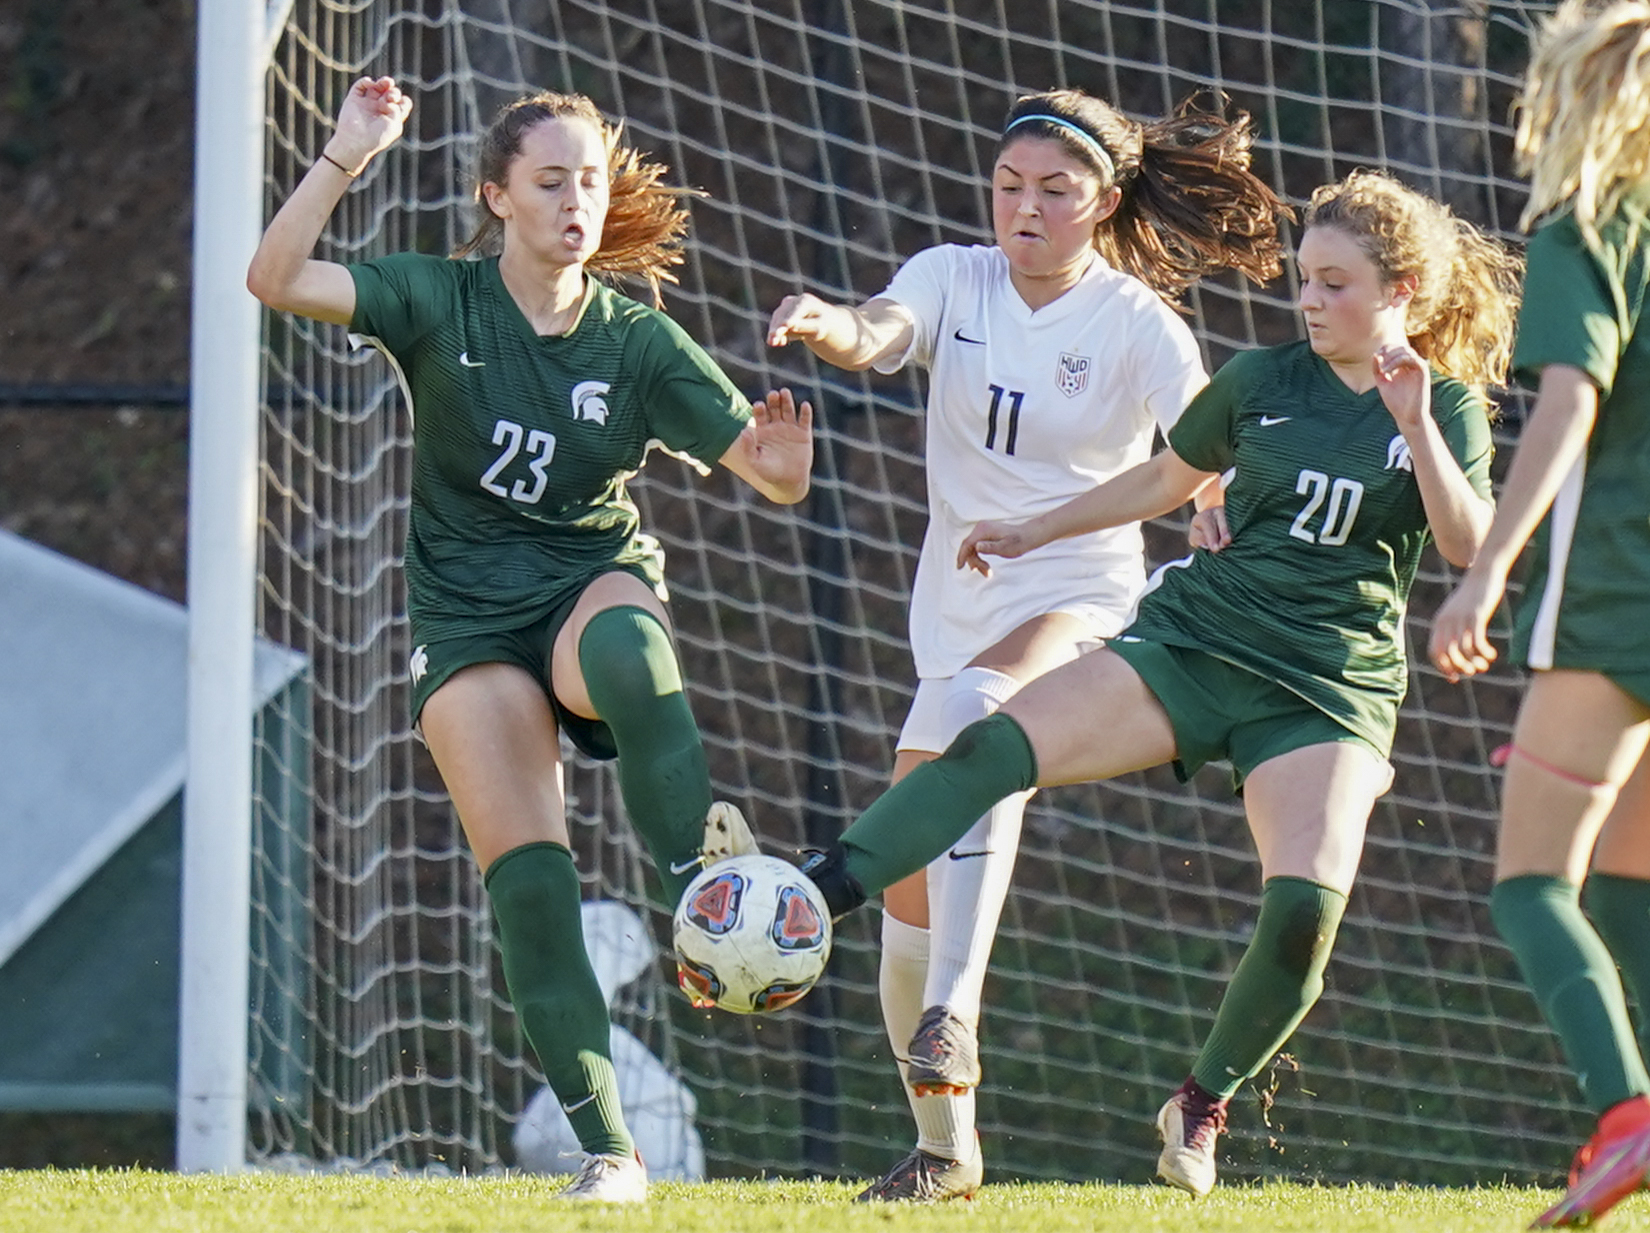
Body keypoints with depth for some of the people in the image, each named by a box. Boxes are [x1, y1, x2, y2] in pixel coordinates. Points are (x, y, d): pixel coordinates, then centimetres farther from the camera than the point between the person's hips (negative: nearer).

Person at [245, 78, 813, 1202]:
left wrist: (781, 464, -26)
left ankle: (706, 877, -39)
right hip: (469, 620, 0)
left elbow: (772, 474, -2)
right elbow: (277, 280, -16)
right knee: (528, 878, -14)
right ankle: (608, 1148, -12)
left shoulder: (638, 342, 0)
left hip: (596, 578, 0)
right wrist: (348, 158, -26)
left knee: (626, 647, -40)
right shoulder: (439, 303, -2)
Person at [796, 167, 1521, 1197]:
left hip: (1330, 686, -2)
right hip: (1195, 640, 2)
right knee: (998, 747, -20)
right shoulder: (1260, 382, 8)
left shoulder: (1450, 408, 2)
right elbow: (1168, 481, 24)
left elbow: (1472, 549, -10)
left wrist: (1416, 428, -21)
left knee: (1308, 904, -22)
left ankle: (1203, 1109, 2)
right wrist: (1033, 532, 24)